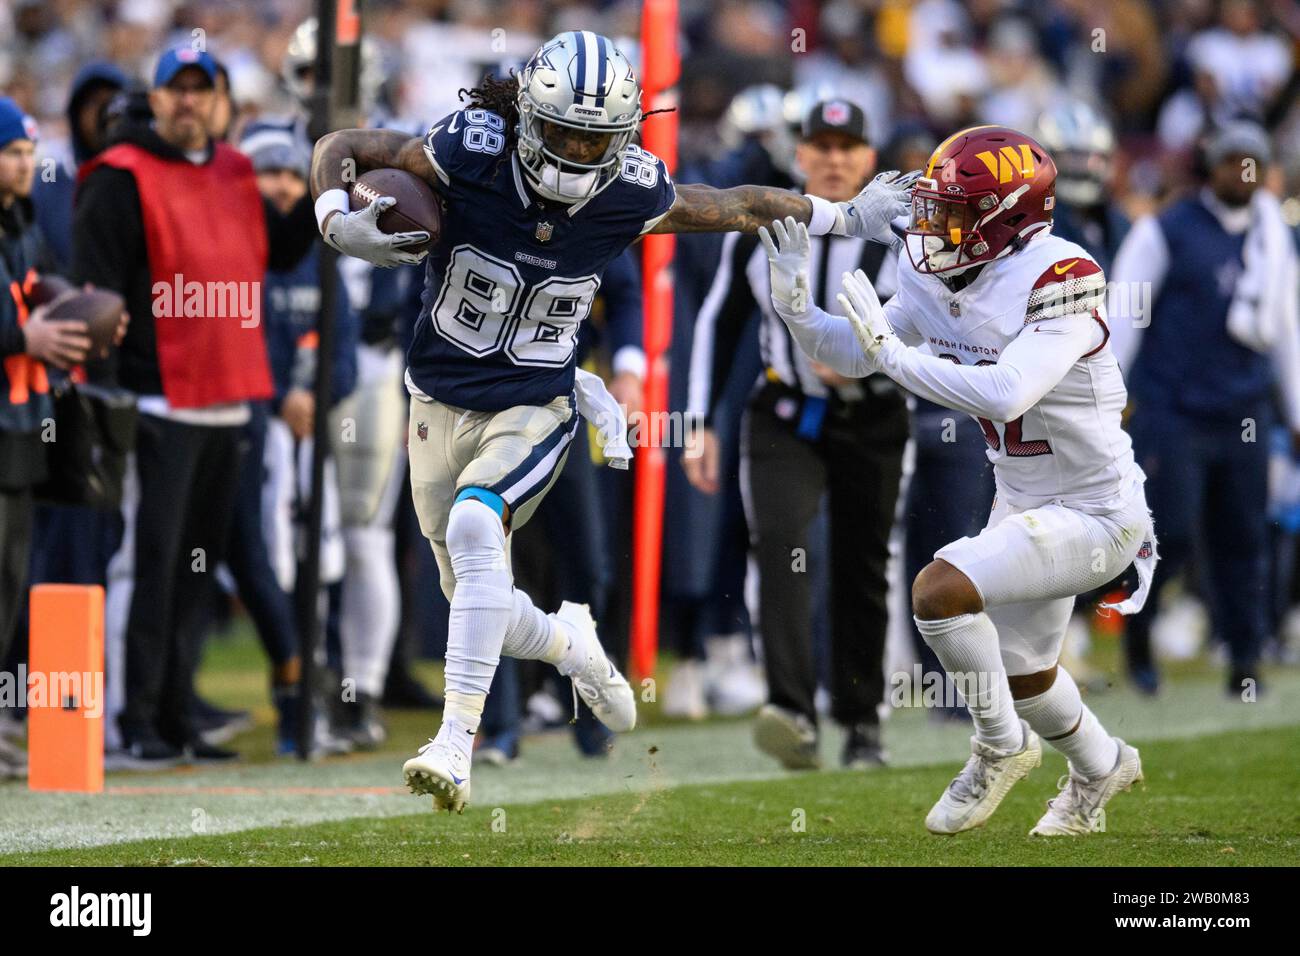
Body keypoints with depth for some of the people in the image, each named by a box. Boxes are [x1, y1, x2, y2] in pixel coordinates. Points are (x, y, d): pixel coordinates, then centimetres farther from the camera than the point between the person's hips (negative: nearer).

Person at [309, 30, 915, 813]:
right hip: (442, 402, 1)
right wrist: (338, 221, -28)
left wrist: (843, 216, 12)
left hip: (534, 410, -1)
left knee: (475, 529, -31)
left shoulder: (631, 194, -13)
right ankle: (570, 645, 45)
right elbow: (341, 147, -9)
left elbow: (737, 208, 7)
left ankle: (456, 745, -32)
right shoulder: (476, 149, -19)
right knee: (483, 614, 8)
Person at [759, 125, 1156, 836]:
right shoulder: (941, 279, -3)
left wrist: (894, 352, -32)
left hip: (1096, 516, -9)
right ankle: (1101, 767, 55)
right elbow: (852, 356, 6)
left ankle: (1002, 748, -1)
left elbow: (1006, 394, -38)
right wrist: (795, 307, -12)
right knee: (1017, 669, 25)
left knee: (940, 588, -24)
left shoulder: (1060, 277, -27)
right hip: (1023, 503, 9)